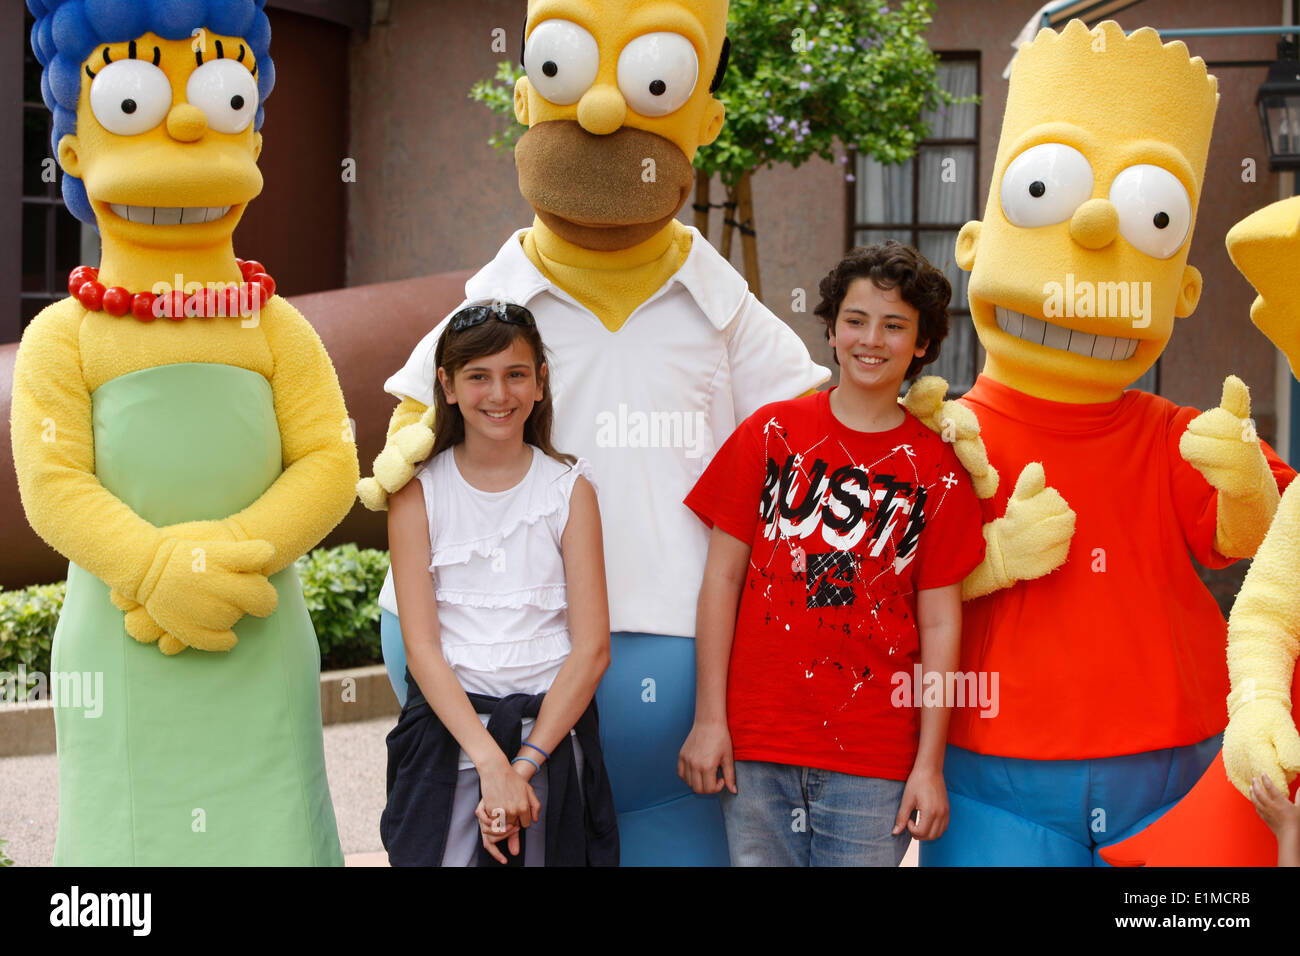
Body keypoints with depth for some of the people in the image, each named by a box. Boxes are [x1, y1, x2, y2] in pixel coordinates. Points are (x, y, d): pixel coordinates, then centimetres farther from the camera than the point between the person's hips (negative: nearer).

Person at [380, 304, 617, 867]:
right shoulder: (418, 493, 2)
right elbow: (422, 647, -6)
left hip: (554, 724, 1)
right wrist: (491, 761, -18)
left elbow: (591, 647, -3)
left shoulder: (569, 488, 3)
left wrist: (526, 763, -13)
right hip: (448, 730, -1)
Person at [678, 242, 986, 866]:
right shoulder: (771, 434, 3)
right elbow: (722, 577, 3)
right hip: (755, 747, 1)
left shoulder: (938, 471, 3)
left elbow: (939, 623, 2)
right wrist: (708, 720, -2)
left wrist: (930, 765, -2)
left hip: (875, 761, 0)